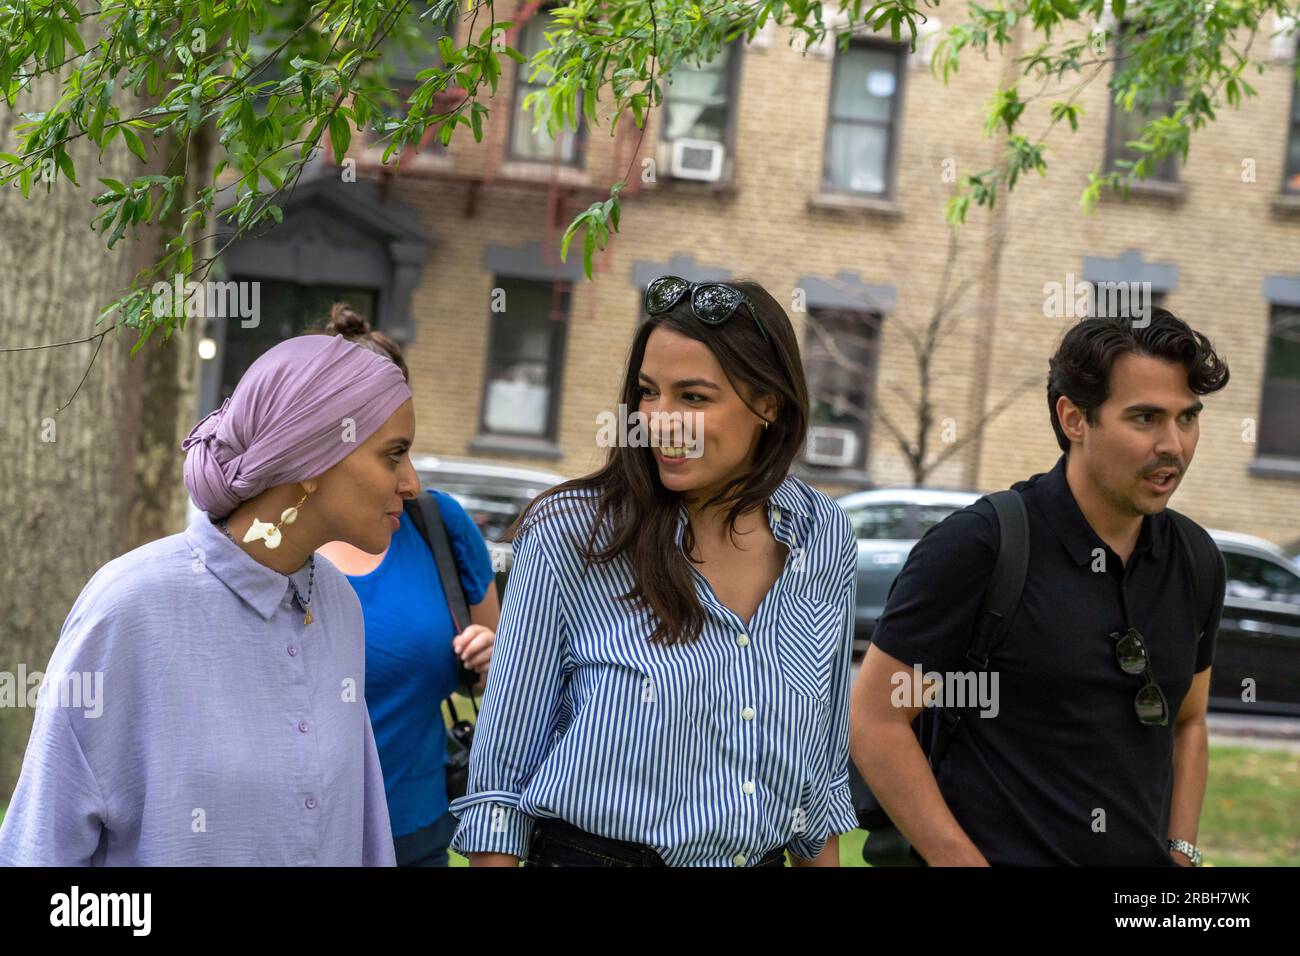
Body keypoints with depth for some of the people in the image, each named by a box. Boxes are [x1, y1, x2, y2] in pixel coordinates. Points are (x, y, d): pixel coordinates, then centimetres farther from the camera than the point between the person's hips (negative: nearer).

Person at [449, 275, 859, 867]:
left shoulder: (826, 541, -2)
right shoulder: (571, 535, -14)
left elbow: (823, 758, 8)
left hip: (763, 858, 4)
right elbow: (500, 766, -10)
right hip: (589, 852, -4)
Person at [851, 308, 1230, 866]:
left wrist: (1180, 854, 5)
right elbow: (873, 718, -13)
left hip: (1142, 866, 5)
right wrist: (962, 861, -18)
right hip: (1001, 852, -5)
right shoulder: (977, 545, -14)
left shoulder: (1196, 560, 3)